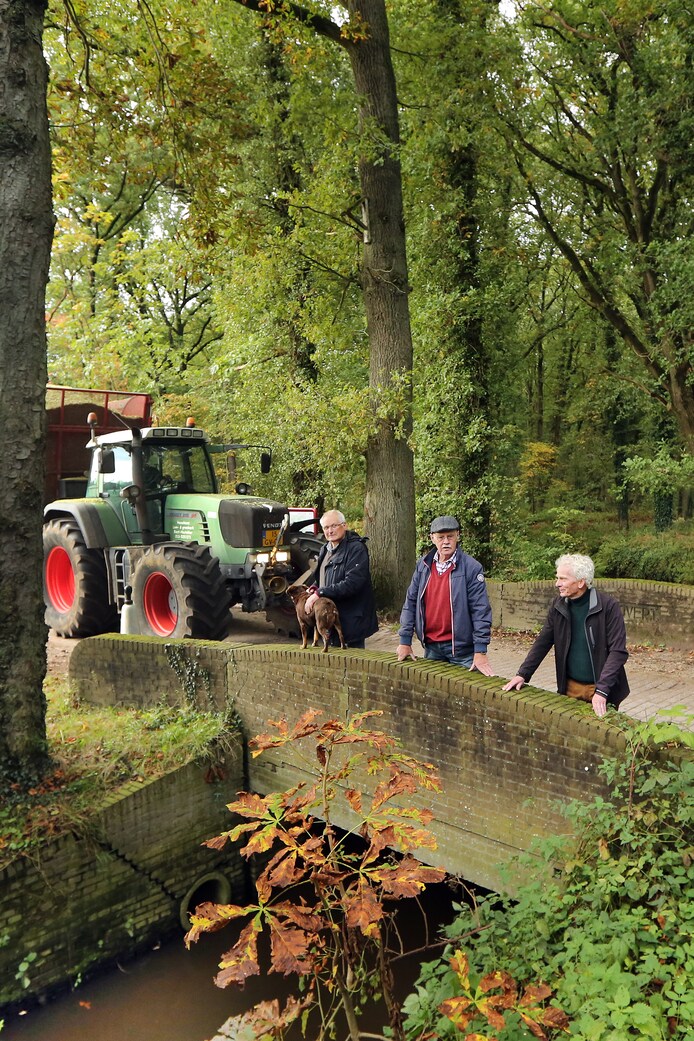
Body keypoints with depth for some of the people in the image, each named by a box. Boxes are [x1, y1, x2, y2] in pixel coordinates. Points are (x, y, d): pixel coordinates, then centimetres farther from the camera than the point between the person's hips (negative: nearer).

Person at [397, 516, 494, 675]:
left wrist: (480, 651, -16)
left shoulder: (472, 567, -10)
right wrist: (405, 641, 4)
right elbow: (410, 602, 7)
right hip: (431, 647, 4)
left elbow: (481, 610, -13)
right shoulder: (423, 565, 4)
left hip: (462, 649, -4)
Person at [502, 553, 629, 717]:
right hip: (570, 687, 4)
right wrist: (522, 674, -2)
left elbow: (618, 651, -18)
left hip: (603, 692, -4)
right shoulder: (558, 605, 0)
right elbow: (542, 643, 6)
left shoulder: (608, 606, -15)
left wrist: (602, 690, -26)